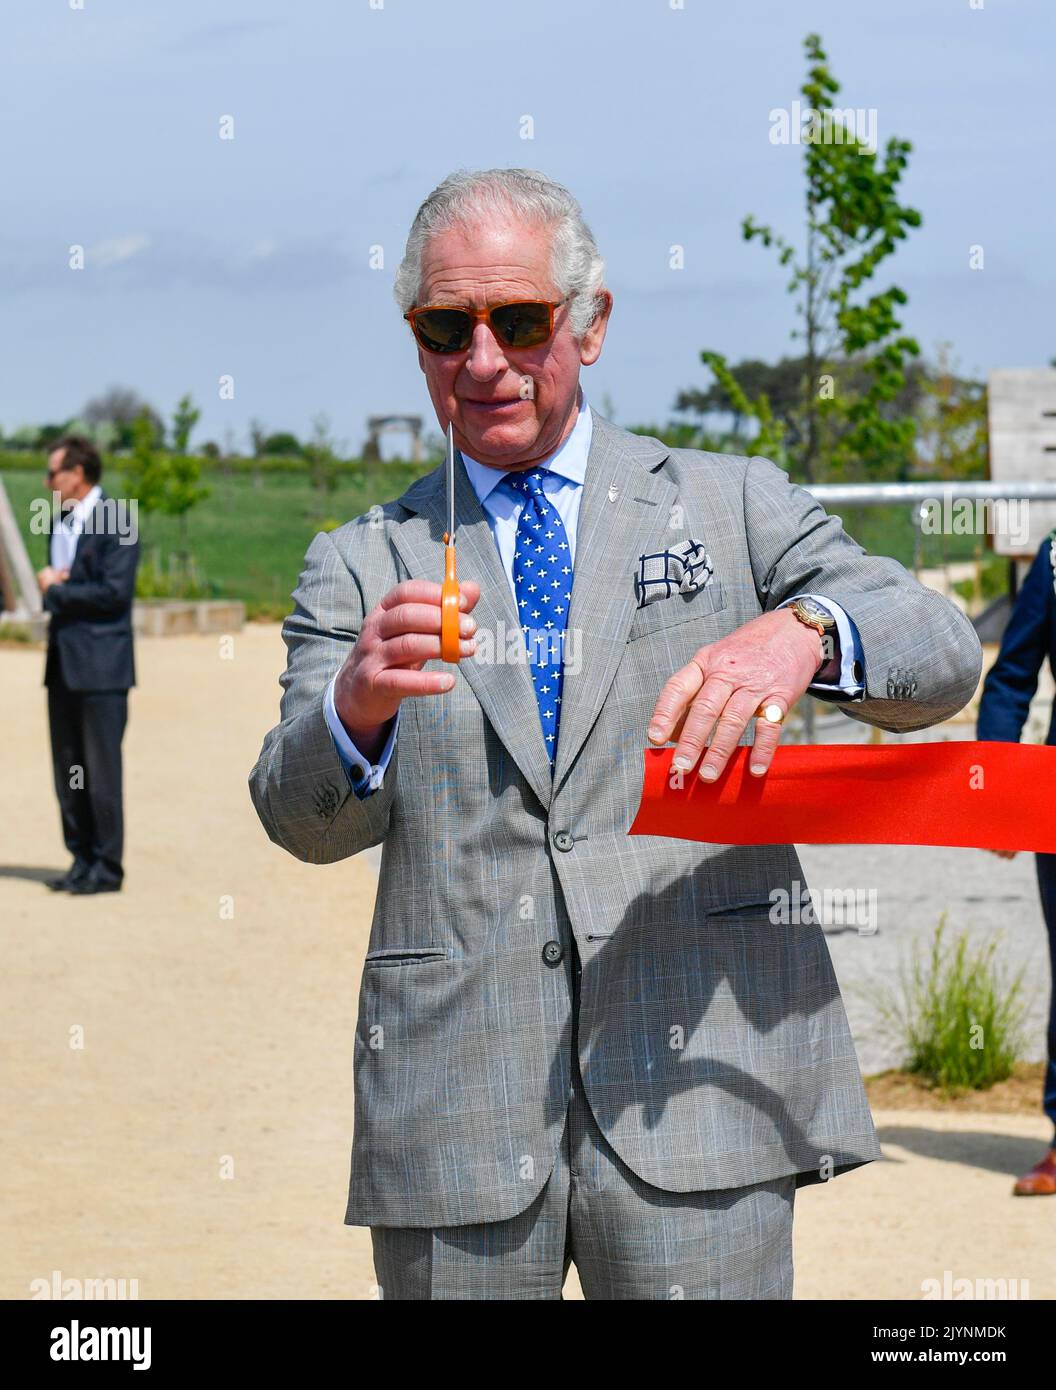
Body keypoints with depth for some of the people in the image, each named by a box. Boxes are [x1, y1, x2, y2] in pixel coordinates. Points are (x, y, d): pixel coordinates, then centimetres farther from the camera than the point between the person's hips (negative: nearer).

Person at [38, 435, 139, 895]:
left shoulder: (113, 522, -10)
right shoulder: (61, 524, 17)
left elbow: (114, 592, -18)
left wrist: (57, 590, -9)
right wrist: (49, 587, -1)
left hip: (100, 664, -8)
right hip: (64, 662, 8)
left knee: (100, 769, -4)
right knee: (68, 769, 9)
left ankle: (107, 867, 1)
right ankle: (82, 860, 15)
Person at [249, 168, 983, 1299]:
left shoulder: (732, 506, 11)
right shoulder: (360, 566, 13)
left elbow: (941, 657, 0)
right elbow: (304, 822, 2)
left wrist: (803, 632, -22)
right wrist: (356, 708, -22)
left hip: (696, 1076, -1)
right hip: (453, 1111, 1)